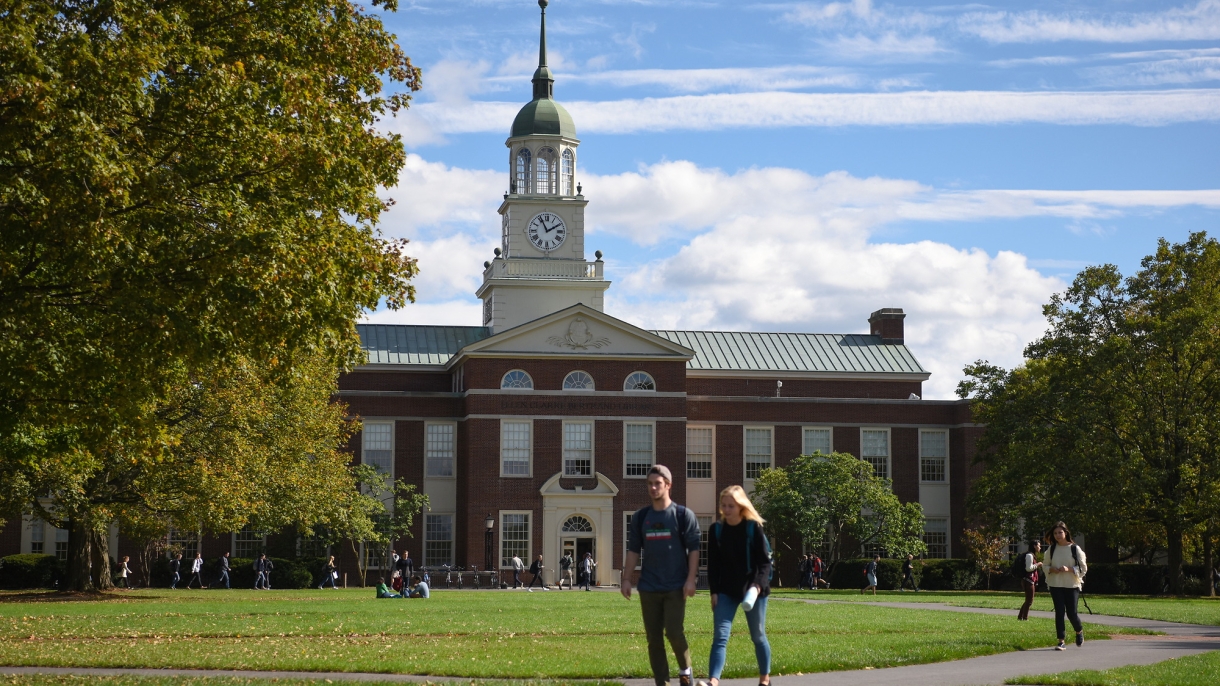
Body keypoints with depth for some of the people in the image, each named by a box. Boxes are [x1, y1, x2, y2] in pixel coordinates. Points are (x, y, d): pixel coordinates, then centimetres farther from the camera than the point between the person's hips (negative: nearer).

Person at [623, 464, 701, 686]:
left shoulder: (684, 515, -1)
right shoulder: (640, 517, 8)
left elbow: (693, 549, -3)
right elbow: (633, 550, 11)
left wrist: (691, 579, -12)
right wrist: (626, 579, 2)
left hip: (675, 587, -3)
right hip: (649, 588, 4)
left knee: (674, 632, -13)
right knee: (653, 638, 2)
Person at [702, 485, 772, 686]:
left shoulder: (754, 528, -6)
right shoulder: (716, 530, 2)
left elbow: (765, 561, -7)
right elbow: (713, 564, 5)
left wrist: (758, 585, -21)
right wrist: (714, 592, -1)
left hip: (752, 590, -2)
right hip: (726, 591, 2)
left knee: (758, 636, 11)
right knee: (720, 637, -12)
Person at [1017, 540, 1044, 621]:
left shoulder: (1033, 555, 19)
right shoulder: (1029, 555, -13)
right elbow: (1028, 568, -20)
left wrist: (1038, 566, 13)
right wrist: (1037, 564, -11)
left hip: (1031, 580, 11)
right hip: (1028, 580, -11)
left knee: (1028, 601, 15)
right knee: (1029, 601, -8)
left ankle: (1020, 617, 19)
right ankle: (1025, 618, -6)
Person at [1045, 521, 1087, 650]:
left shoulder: (1075, 549, -3)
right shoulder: (1051, 550, 6)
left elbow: (1083, 568, -2)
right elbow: (1045, 566, 14)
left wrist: (1069, 569, -17)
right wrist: (1051, 569, -9)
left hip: (1072, 585, -2)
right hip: (1055, 585, 2)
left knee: (1071, 613, -3)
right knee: (1059, 612, -2)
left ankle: (1079, 631, 29)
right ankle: (1061, 642, 2)